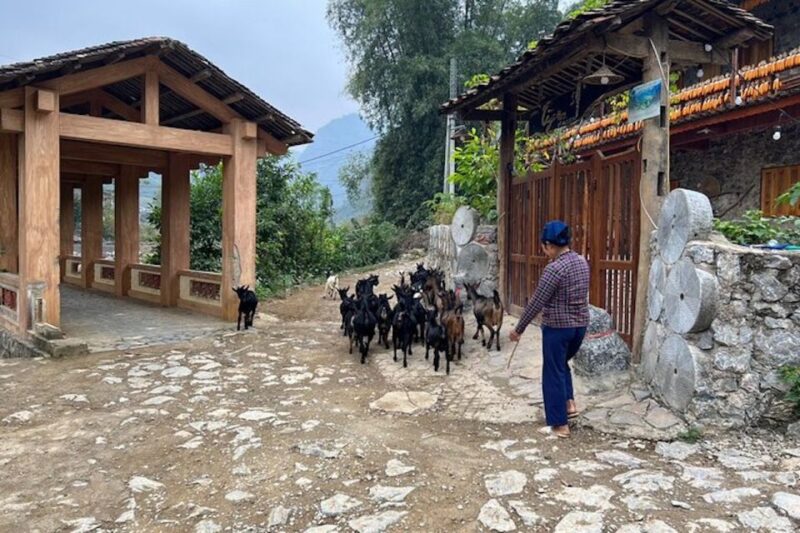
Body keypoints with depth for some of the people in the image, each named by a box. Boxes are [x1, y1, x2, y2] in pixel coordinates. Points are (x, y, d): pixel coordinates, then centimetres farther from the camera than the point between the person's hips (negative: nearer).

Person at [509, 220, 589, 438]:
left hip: (557, 327, -7)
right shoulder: (582, 262, 3)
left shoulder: (554, 269, -22)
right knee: (562, 363, 29)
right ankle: (570, 403, 21)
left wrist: (519, 329, -10)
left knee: (554, 373, 7)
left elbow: (536, 303, -19)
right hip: (580, 325, 8)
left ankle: (560, 424, 14)